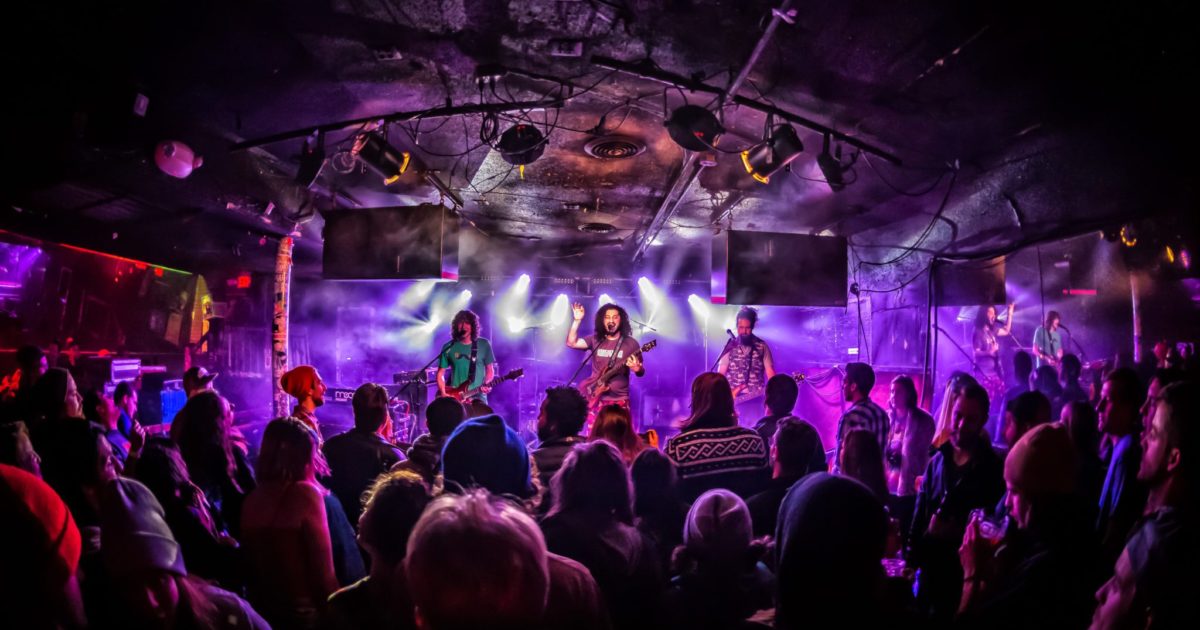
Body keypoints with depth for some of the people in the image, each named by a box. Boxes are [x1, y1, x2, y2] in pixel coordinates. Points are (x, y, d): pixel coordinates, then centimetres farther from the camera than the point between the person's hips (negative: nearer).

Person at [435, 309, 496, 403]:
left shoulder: (483, 344, 3)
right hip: (455, 396, 0)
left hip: (478, 396, 0)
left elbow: (490, 370, 10)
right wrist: (443, 393, -5)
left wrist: (486, 384, -8)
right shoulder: (449, 347, 3)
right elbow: (440, 373, 8)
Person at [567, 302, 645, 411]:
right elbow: (571, 343, -3)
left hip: (619, 399, -2)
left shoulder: (630, 343, 1)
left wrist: (637, 369, -20)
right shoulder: (595, 340, 8)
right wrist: (577, 320, -11)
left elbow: (641, 372, 3)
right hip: (595, 395, 2)